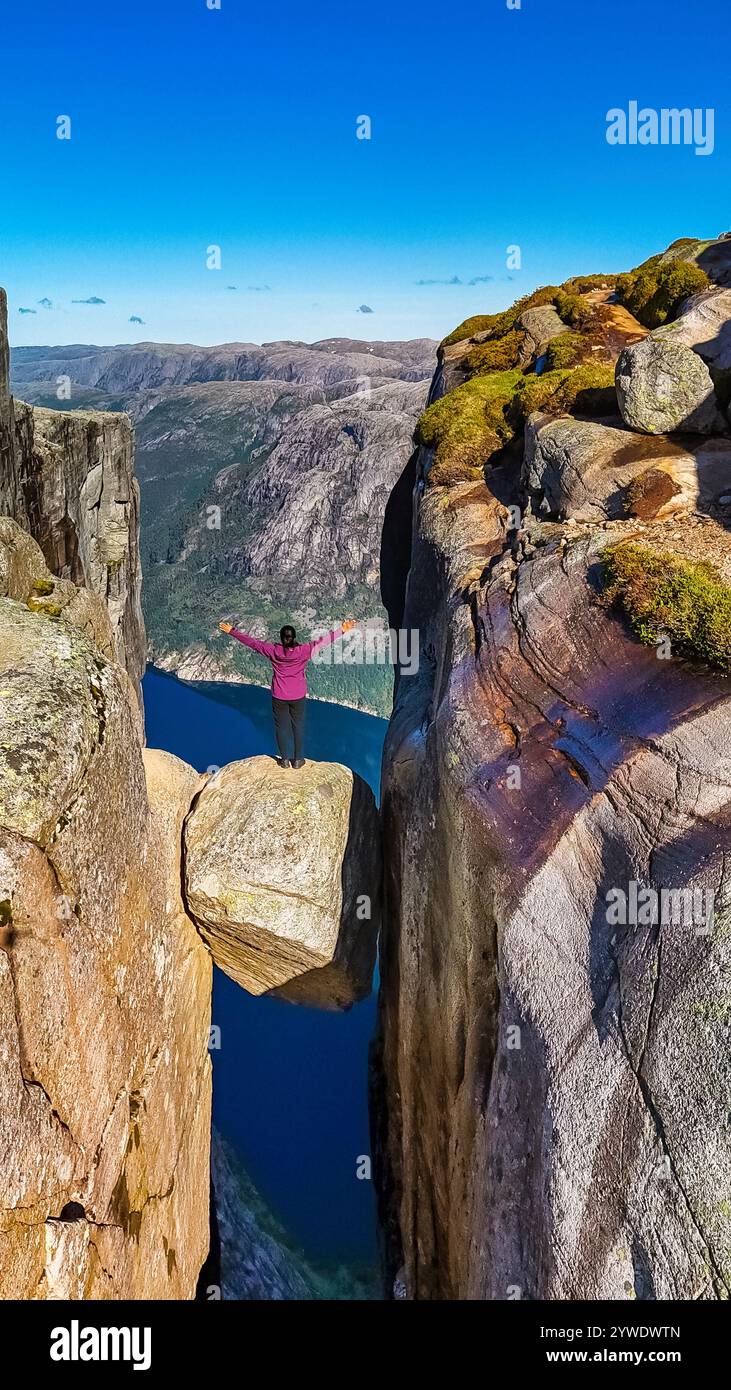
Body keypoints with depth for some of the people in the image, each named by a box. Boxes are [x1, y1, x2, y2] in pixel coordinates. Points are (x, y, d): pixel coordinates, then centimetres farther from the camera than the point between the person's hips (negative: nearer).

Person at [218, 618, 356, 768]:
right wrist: (342, 630, -7)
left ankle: (285, 759, 24)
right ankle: (298, 760, 24)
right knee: (298, 726, 15)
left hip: (279, 697, 0)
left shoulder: (273, 650, -16)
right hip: (298, 696, 0)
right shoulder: (304, 650, -17)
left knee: (281, 727, 15)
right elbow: (323, 641, -13)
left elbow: (252, 642, -9)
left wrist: (232, 631, 0)